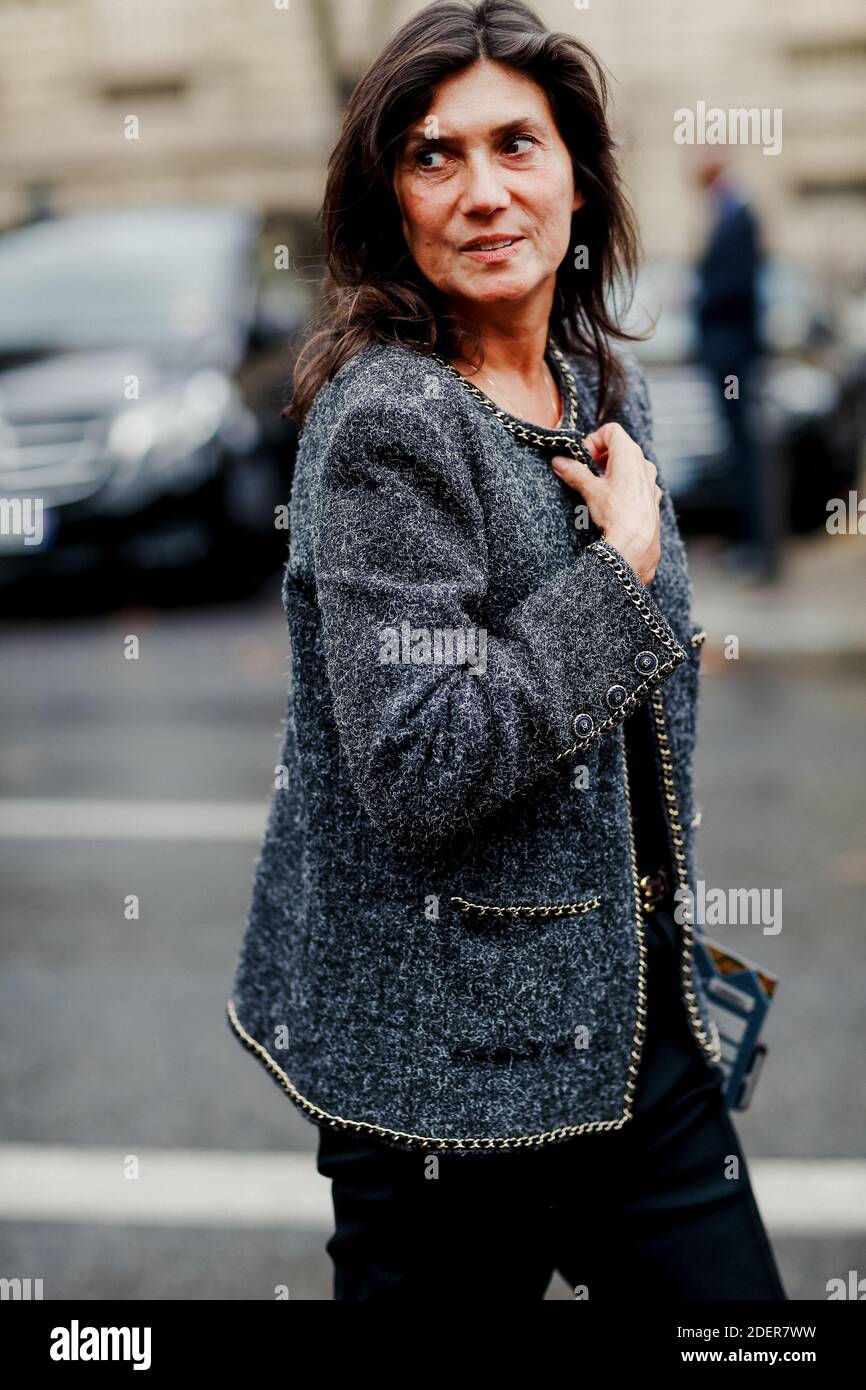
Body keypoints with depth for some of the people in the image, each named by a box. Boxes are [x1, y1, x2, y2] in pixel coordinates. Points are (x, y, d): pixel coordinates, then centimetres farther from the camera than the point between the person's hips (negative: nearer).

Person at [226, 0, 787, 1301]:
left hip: (629, 1011, 7)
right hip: (455, 1062, -7)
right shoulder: (388, 420, -18)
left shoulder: (605, 387, 8)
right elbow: (421, 775, -26)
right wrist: (620, 571, -20)